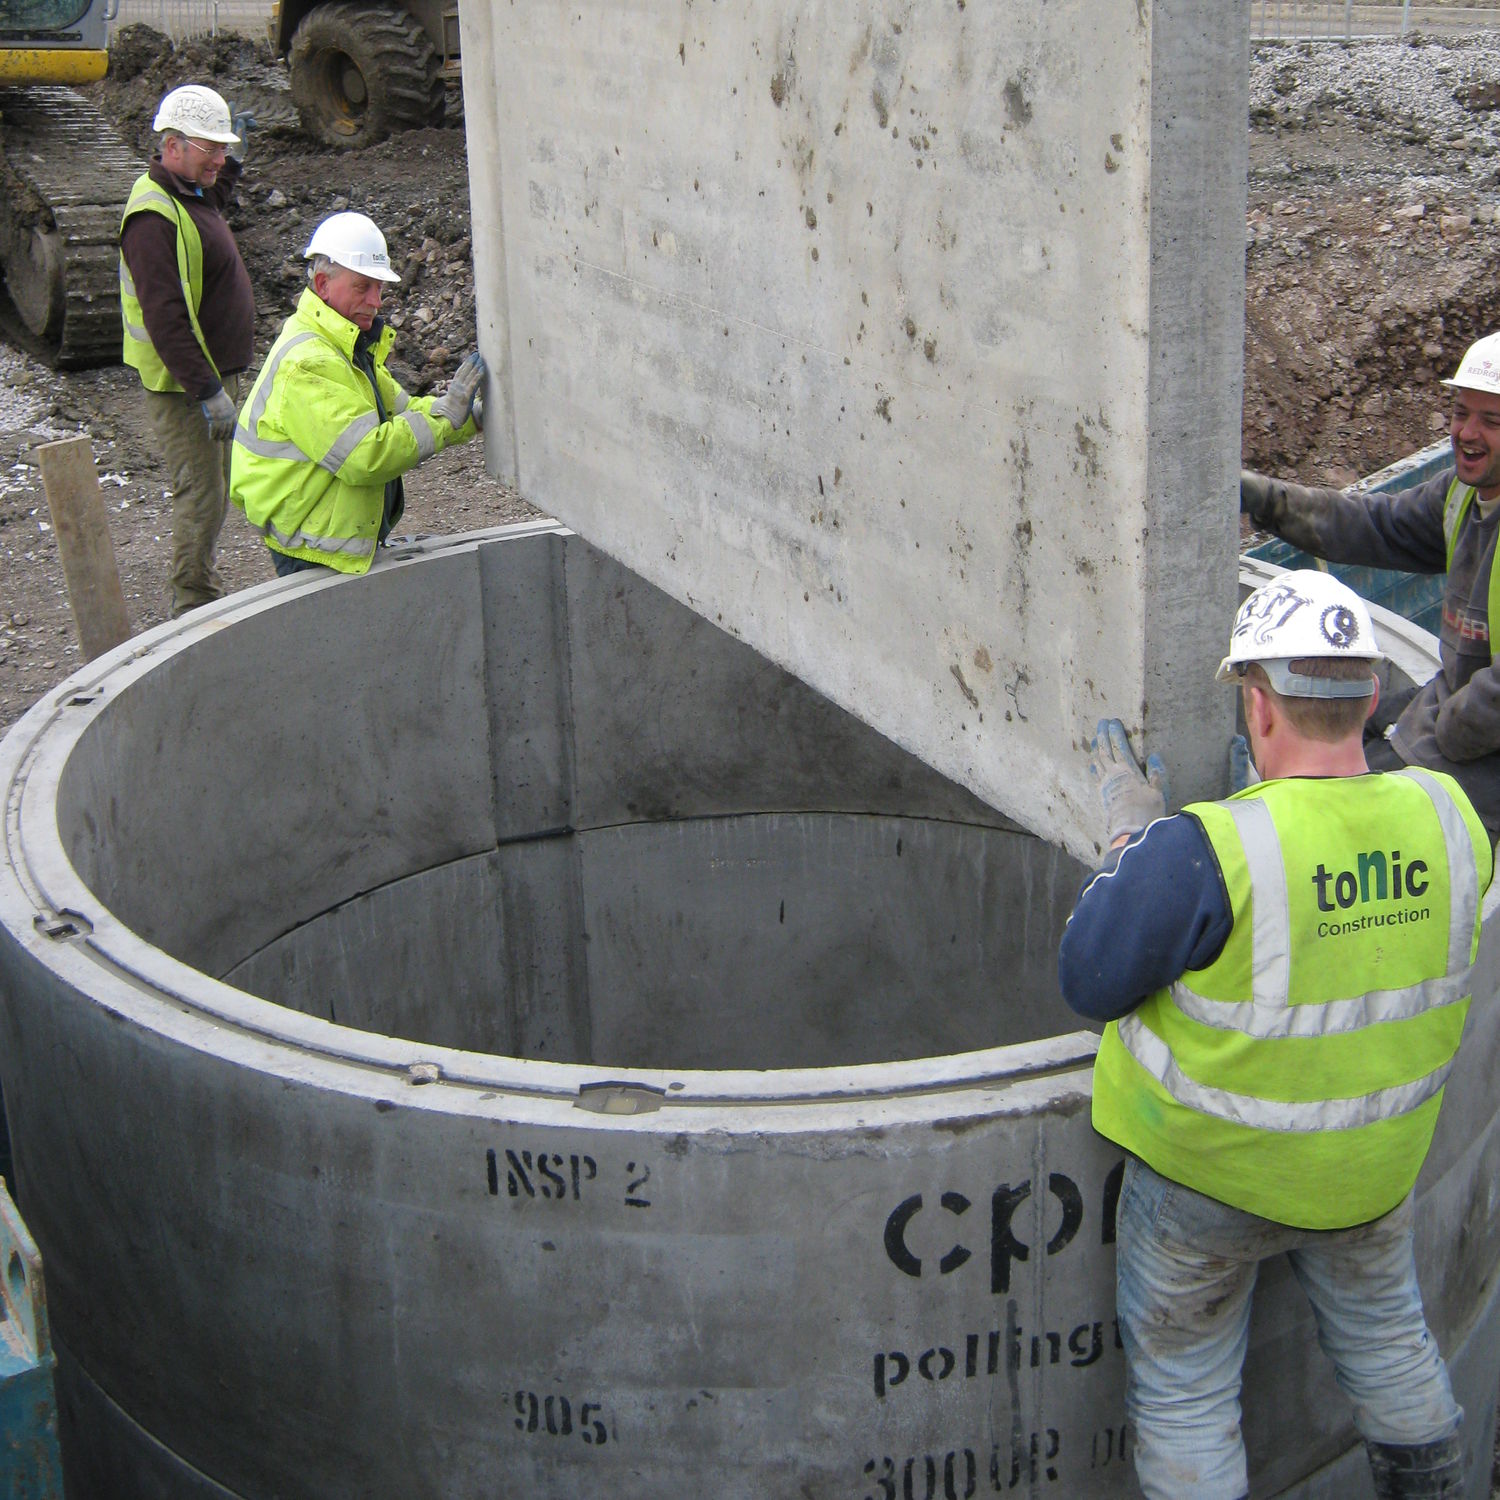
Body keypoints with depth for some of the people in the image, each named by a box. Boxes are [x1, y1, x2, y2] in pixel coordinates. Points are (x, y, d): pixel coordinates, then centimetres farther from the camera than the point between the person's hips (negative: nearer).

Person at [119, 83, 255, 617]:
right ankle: (194, 612, 5)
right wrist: (208, 392, -28)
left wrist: (228, 166, 21)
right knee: (201, 496, -5)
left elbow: (213, 203, 40)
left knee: (215, 492, 18)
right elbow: (165, 318, -27)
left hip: (215, 373, 10)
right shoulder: (154, 216, -22)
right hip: (184, 386, -10)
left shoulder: (193, 196, 10)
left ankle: (206, 596, 31)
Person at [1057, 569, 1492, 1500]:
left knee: (1184, 1391, 16)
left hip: (1211, 1176, -5)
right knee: (1385, 1336, 31)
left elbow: (1088, 983, -19)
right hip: (1374, 1165, 5)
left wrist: (1131, 832, -8)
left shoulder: (1206, 853, -32)